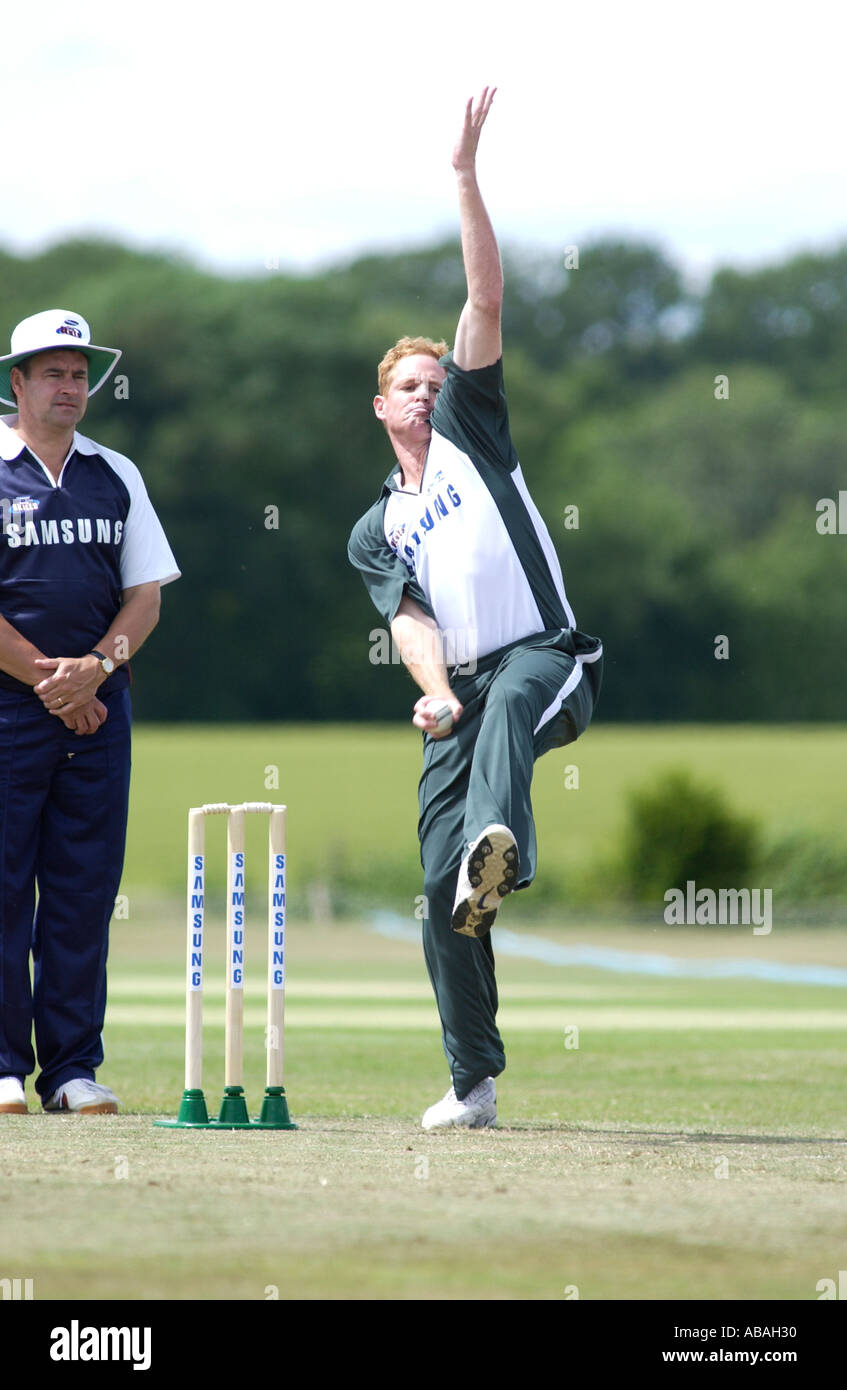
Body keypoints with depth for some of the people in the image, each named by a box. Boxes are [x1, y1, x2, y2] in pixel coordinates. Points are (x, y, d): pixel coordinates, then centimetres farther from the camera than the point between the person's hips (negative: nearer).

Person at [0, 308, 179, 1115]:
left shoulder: (116, 477, 14)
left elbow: (146, 596, 10)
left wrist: (93, 668, -7)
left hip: (97, 708, 4)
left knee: (85, 892, 2)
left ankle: (72, 1068, 6)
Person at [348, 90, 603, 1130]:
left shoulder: (473, 428, 17)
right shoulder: (376, 530, 22)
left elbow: (485, 301, 9)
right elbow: (409, 617, 4)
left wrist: (464, 176, 2)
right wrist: (433, 689, -18)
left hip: (542, 655, -4)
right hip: (455, 688, 4)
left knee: (510, 703, -41)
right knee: (440, 891, -4)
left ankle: (499, 853, -72)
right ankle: (473, 1083, 6)